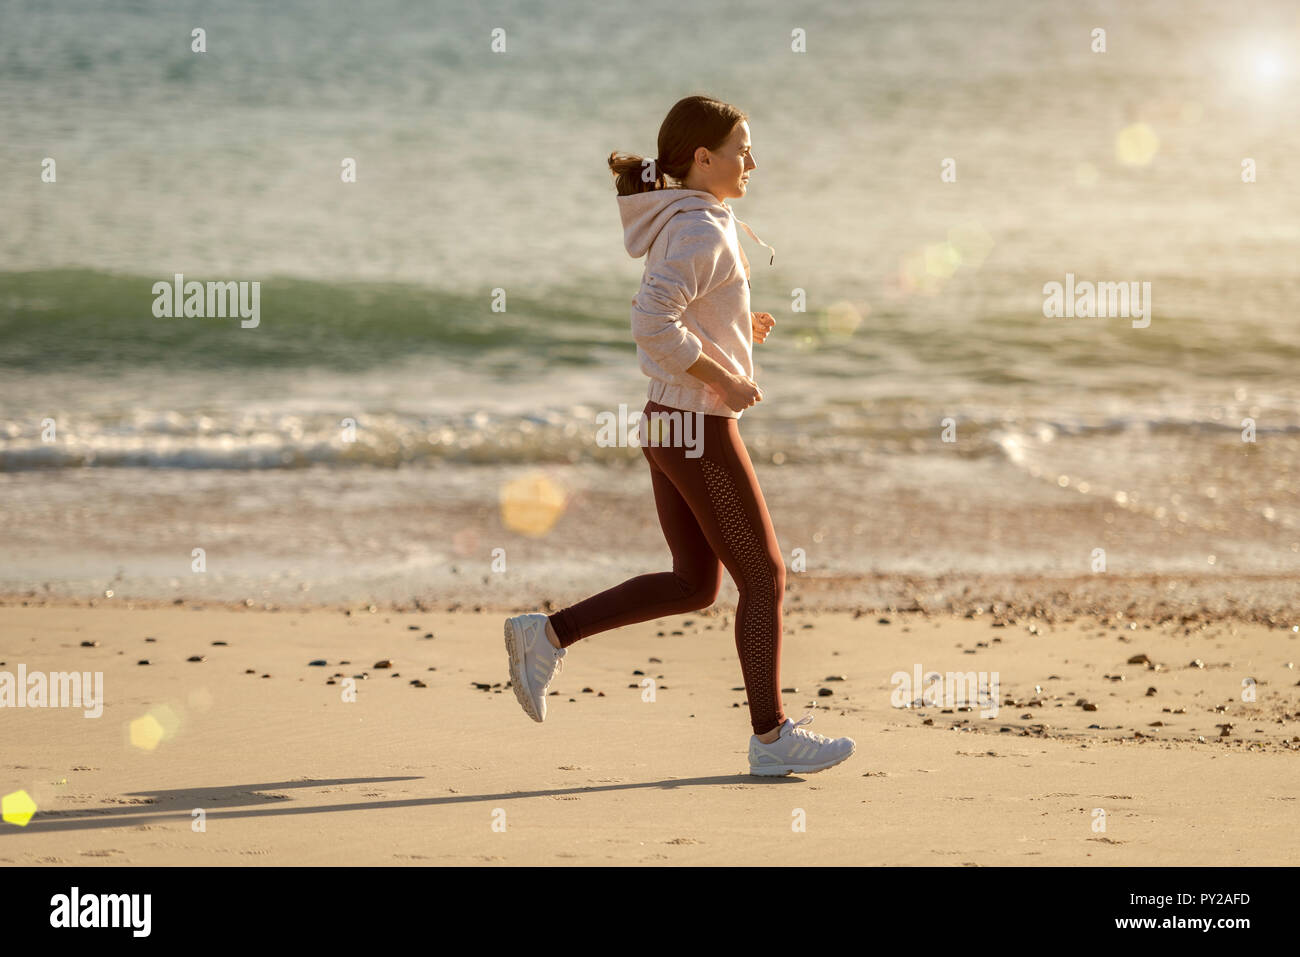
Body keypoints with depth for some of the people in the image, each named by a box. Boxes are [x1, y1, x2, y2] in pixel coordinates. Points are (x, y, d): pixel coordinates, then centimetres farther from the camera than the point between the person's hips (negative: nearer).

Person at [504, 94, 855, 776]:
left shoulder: (679, 224, 11)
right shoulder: (701, 231, -19)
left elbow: (657, 314, 23)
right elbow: (651, 325, -30)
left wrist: (735, 325, 12)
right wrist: (727, 382, -21)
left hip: (670, 423, 10)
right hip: (701, 431, -10)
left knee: (695, 585, 15)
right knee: (764, 577, 1)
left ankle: (547, 636, 11)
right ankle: (772, 737, 9)